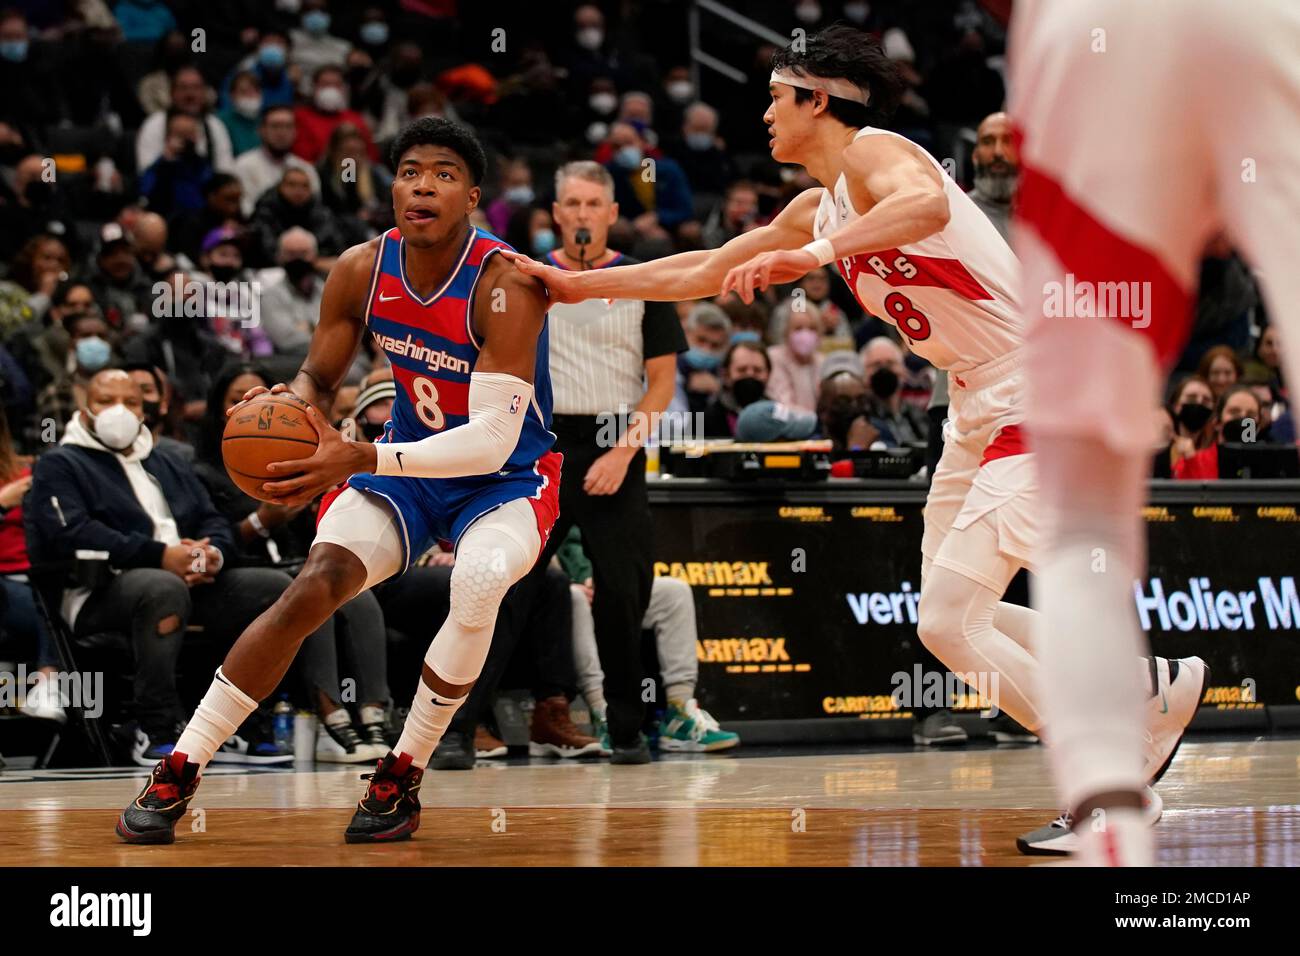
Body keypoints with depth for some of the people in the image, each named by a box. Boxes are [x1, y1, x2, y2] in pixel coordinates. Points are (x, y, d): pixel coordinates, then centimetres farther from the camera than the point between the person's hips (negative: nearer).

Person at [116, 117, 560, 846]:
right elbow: (319, 380, 5)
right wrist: (286, 407, -22)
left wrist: (359, 458, -44)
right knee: (314, 587, -16)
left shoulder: (505, 286, -28)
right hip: (411, 464, 4)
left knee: (479, 583, -35)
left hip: (506, 478, -4)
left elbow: (492, 439, -34)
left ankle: (403, 779, -16)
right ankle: (178, 773, -10)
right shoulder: (362, 271, -11)